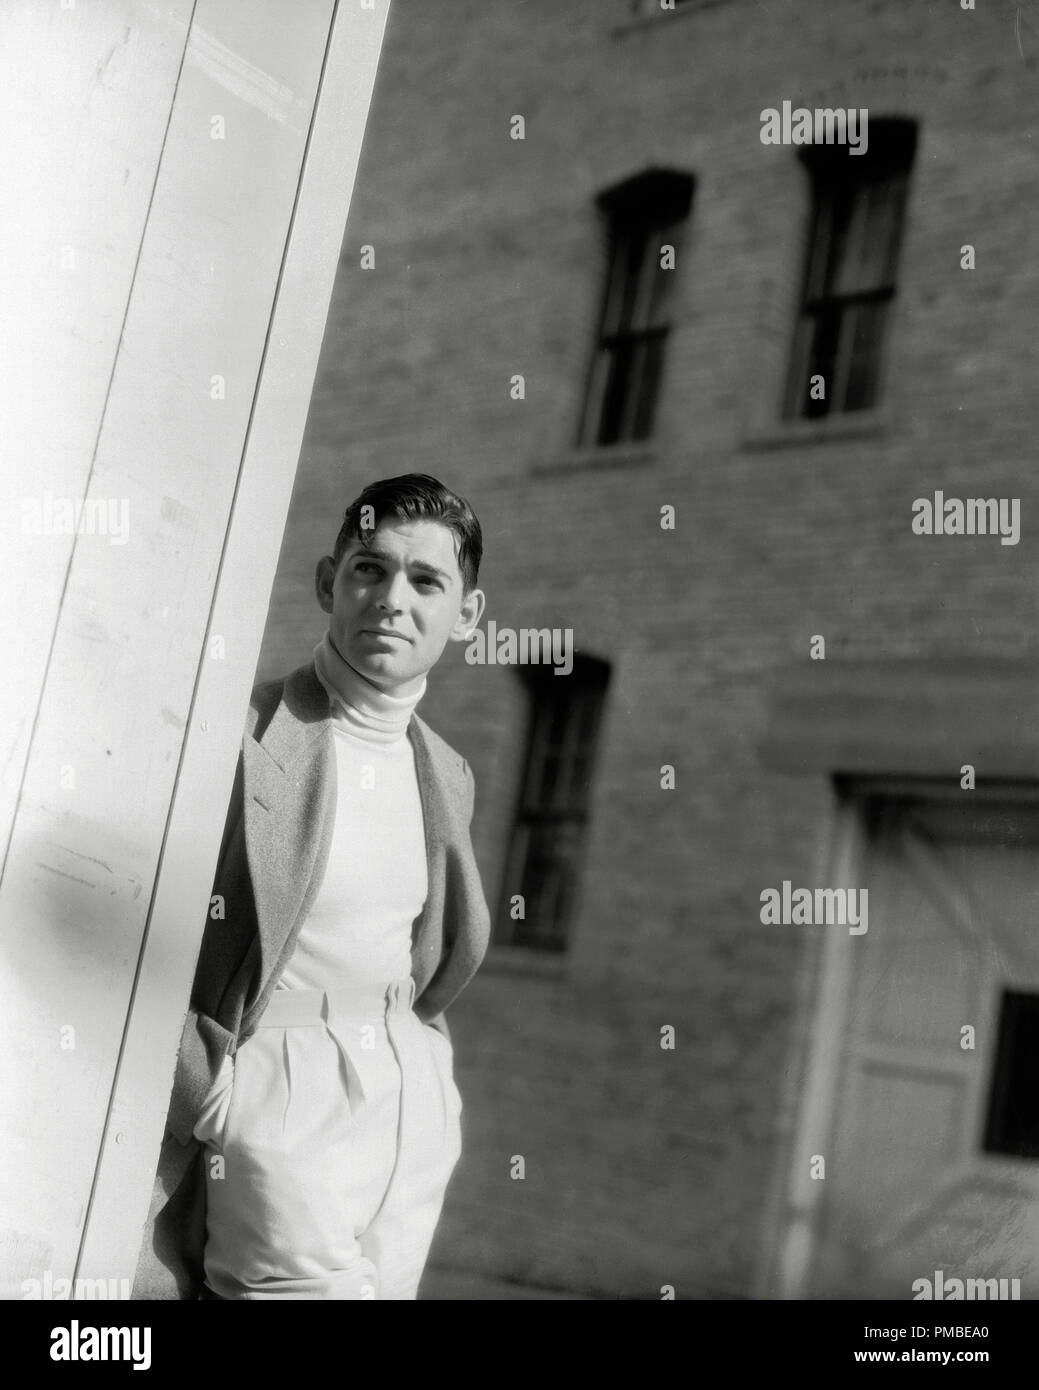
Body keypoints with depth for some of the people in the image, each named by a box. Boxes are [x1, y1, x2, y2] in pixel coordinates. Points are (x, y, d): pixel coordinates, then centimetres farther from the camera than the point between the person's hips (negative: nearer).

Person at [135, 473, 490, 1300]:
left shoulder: (448, 777, 11)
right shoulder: (239, 734, -10)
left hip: (415, 1111, 6)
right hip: (281, 1106, -6)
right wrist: (212, 1095, -11)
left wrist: (429, 1080, 11)